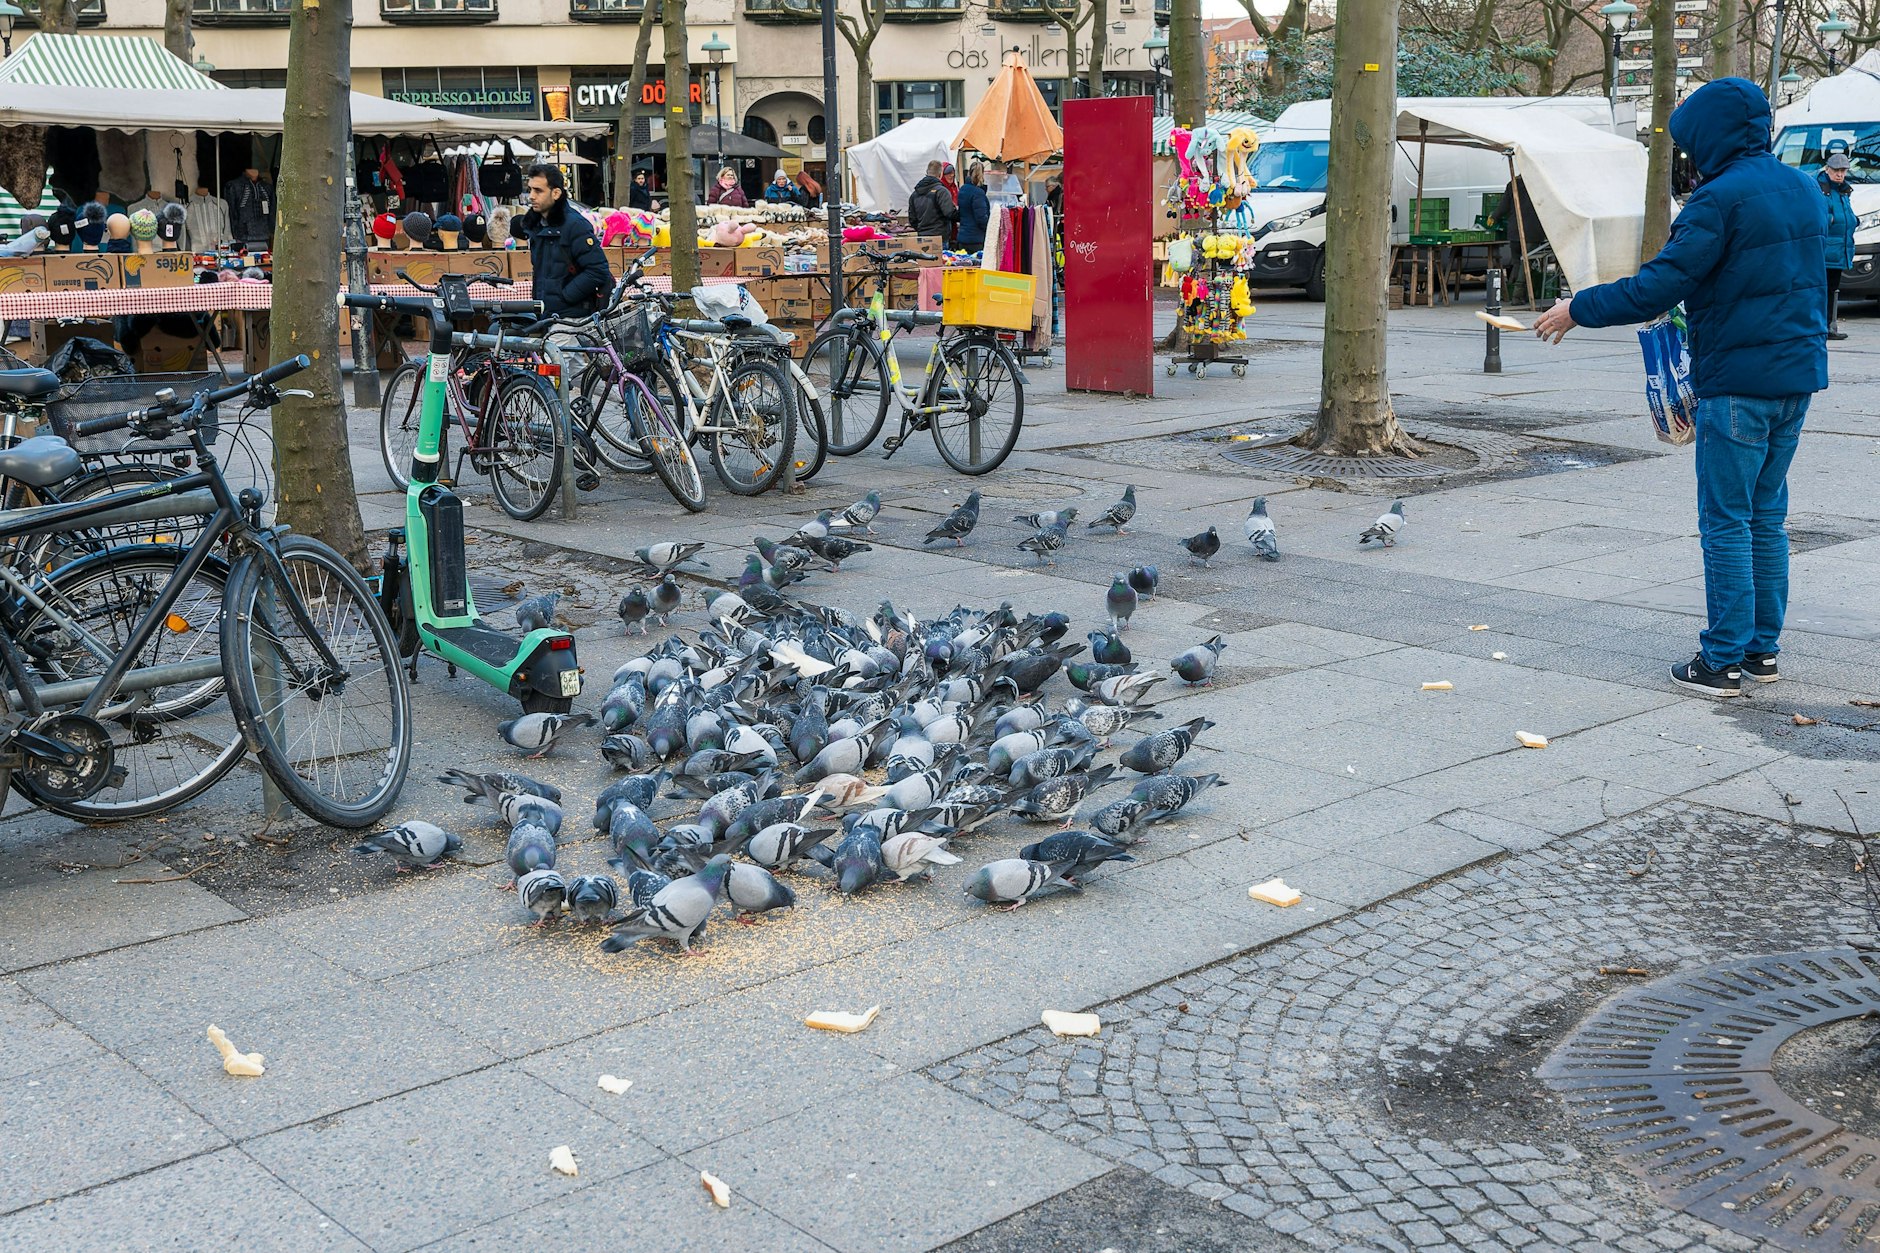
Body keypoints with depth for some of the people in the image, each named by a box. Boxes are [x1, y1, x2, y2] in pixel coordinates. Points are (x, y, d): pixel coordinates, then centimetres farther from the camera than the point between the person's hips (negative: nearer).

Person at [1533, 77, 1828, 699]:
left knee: (1725, 522, -2)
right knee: (1767, 517, 15)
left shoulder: (1722, 197, -15)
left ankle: (1722, 661, 1)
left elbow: (1659, 286, -19)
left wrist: (1579, 309, -8)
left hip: (1739, 382, -8)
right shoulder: (1802, 189, 11)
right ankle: (1762, 648, 20)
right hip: (1798, 375, 8)